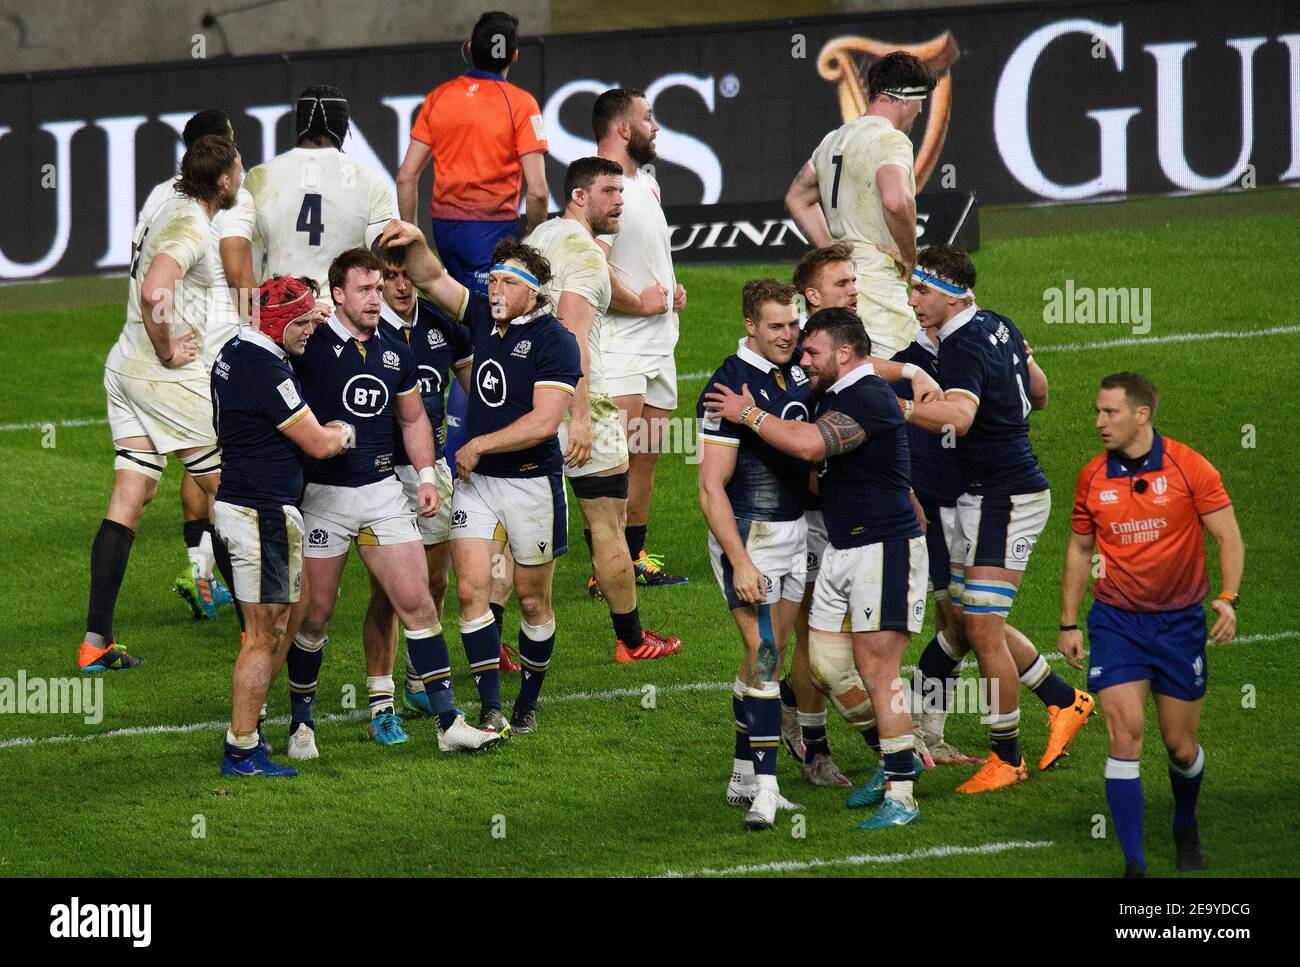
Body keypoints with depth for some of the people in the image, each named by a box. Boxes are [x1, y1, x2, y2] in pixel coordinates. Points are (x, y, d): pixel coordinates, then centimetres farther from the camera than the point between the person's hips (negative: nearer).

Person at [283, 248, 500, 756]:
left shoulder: (395, 348, 8)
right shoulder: (312, 342, -9)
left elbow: (412, 418, 20)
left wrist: (426, 476, 11)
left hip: (382, 490, 4)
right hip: (322, 495, -4)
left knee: (416, 601, -1)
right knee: (314, 614, 2)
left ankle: (448, 721, 2)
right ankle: (300, 723, 18)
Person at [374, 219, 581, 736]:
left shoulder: (555, 341, -13)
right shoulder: (484, 316, 4)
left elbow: (544, 422, -19)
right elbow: (433, 279, 11)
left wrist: (479, 445, -13)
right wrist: (416, 242, -9)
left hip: (532, 481, -5)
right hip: (475, 479, 5)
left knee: (532, 599, 7)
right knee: (471, 588, -8)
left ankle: (527, 706, 23)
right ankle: (490, 711, -8)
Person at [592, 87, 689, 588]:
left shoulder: (646, 181, 17)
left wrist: (671, 288, 14)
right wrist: (640, 303, -15)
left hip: (659, 339, 10)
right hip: (618, 345, -10)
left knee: (647, 457, 14)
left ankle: (635, 557, 22)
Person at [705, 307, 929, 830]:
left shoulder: (869, 398, -18)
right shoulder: (834, 395, 13)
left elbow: (810, 444, -31)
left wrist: (750, 414, -19)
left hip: (884, 546, -10)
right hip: (842, 549, 10)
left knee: (876, 670, -9)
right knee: (826, 662, 9)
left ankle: (900, 793, -4)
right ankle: (896, 759, 24)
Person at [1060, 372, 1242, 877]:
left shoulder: (1188, 467, -8)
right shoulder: (1092, 478, 1)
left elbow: (1228, 536, -5)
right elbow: (1080, 549, 13)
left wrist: (1228, 598, -20)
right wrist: (1069, 623, 10)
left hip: (1179, 621, -1)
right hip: (1116, 621, 1)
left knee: (1181, 746, 7)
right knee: (1125, 735, -14)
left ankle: (1186, 828, 39)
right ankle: (1133, 863, -14)